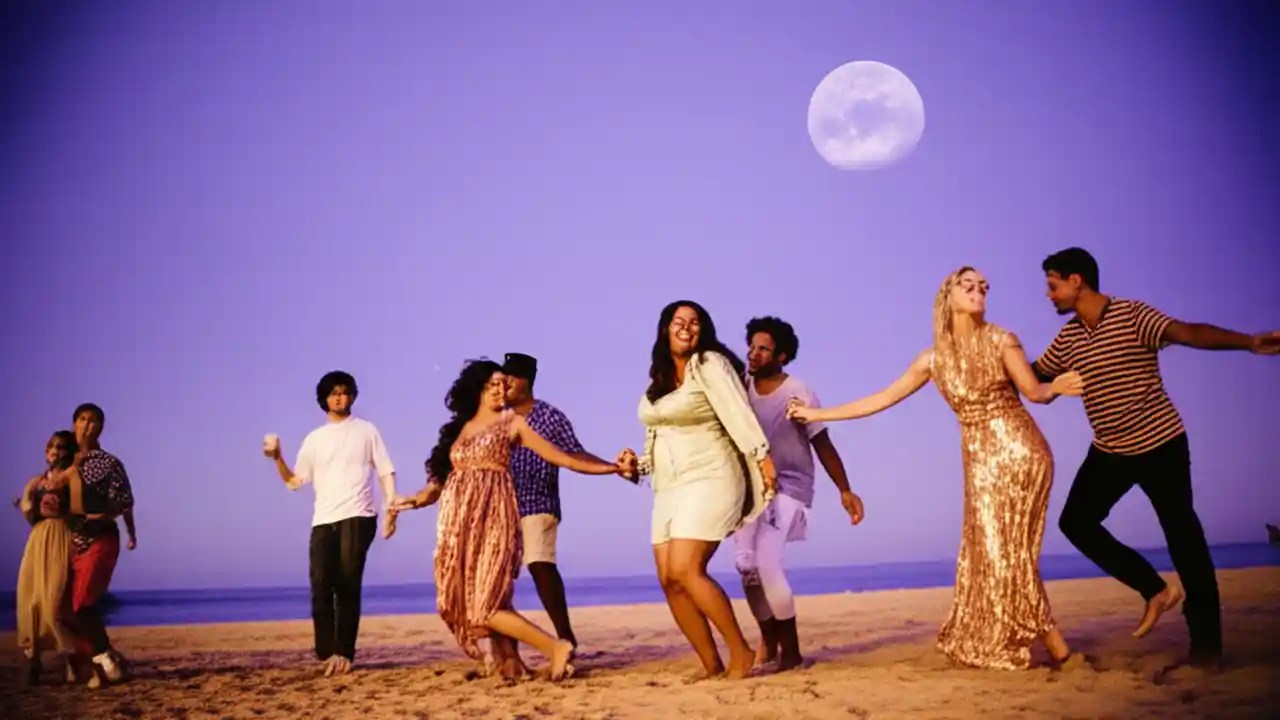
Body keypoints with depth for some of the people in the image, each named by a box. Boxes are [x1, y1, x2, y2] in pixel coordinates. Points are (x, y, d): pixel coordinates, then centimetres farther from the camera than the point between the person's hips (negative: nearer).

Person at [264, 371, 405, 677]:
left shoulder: (366, 431, 12)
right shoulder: (314, 439, 18)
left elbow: (385, 471, 7)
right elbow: (294, 481, 14)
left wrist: (391, 508, -6)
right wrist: (278, 458, -2)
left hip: (357, 517, -3)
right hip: (323, 521, 3)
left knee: (348, 586, -8)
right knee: (321, 586, -9)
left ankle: (344, 654, -3)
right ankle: (328, 654, -5)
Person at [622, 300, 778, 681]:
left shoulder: (710, 364, -6)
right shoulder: (658, 381, 15)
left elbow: (738, 414, -18)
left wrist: (762, 456, -28)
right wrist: (638, 465, 7)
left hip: (710, 479, -8)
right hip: (669, 489, 8)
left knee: (686, 571, -19)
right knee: (669, 580, 0)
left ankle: (741, 652, -6)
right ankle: (711, 665, 8)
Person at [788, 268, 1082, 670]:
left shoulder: (1001, 341, -3)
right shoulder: (933, 359, 6)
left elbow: (1033, 391, 1)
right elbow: (880, 400, 11)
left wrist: (1056, 388, -23)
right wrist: (818, 414, 13)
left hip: (1018, 452, -4)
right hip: (980, 462, 4)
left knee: (1006, 550, -7)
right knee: (988, 552, 2)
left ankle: (1055, 645, 5)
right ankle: (1002, 646, 11)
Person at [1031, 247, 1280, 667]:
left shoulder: (1133, 316, -17)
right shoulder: (1068, 337, 3)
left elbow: (1189, 333, -32)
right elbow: (1035, 374, 18)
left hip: (1159, 444, -7)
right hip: (1109, 451, 7)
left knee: (1182, 534, -2)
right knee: (1076, 521, 1)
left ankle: (1206, 639, 8)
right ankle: (1155, 590, 12)